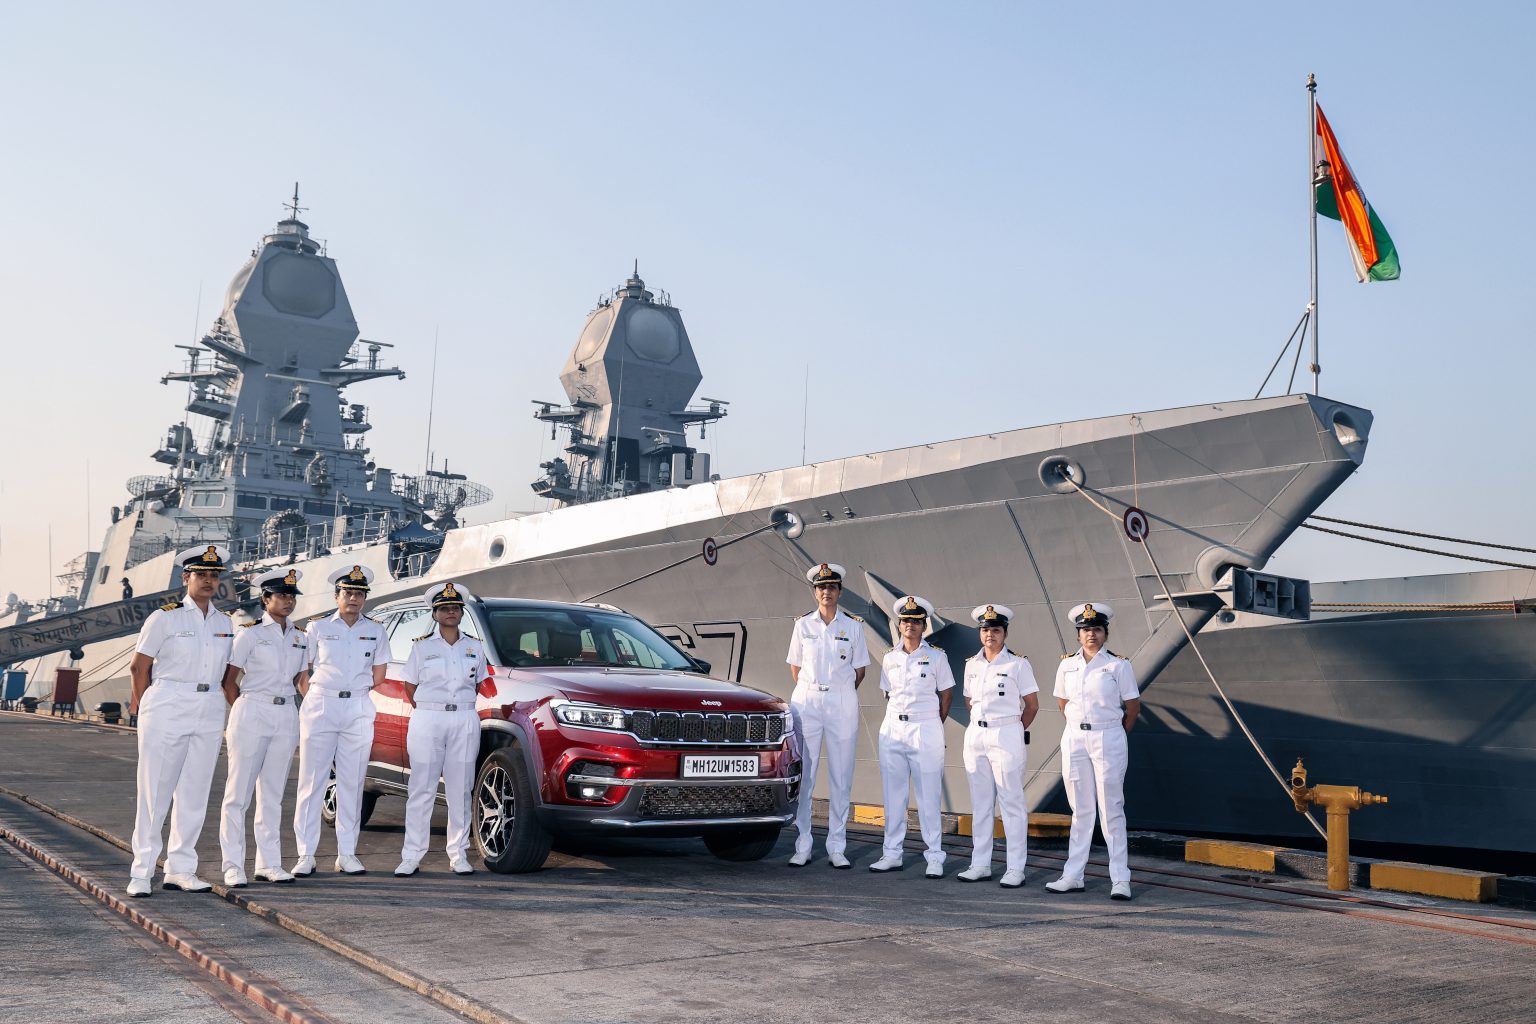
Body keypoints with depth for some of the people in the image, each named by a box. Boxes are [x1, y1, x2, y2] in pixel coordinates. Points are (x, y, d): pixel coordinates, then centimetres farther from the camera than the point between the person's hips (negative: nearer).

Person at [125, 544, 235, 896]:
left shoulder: (224, 623, 10)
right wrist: (147, 705, 4)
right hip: (167, 709, -5)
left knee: (194, 795, 7)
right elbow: (139, 666, -1)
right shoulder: (165, 617, -4)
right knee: (155, 792, -2)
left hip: (210, 712, 5)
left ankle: (180, 869, 15)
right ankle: (141, 872, 4)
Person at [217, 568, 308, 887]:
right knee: (238, 793, -1)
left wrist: (285, 704, 10)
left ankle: (269, 864, 15)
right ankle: (233, 866, 3)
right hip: (252, 714, -5)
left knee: (272, 794, 10)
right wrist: (242, 715, -3)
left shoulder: (300, 637, 11)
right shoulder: (250, 633, -4)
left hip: (287, 716, 5)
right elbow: (229, 681, -2)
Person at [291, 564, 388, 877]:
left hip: (359, 709, 2)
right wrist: (317, 697, -1)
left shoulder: (375, 631, 10)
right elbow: (303, 672, 6)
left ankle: (347, 854, 9)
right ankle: (306, 855, 1)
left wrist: (354, 691, 7)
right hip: (321, 707, -1)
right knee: (312, 782, -3)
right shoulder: (319, 628, 6)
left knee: (352, 783, 3)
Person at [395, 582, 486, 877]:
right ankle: (411, 856, 0)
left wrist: (463, 706, 7)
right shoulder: (422, 646, 6)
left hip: (465, 722, 2)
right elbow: (410, 687, 8)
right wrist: (428, 711, -1)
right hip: (427, 720, -2)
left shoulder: (475, 647, 11)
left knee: (460, 792, 4)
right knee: (422, 790, -3)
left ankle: (459, 855, 10)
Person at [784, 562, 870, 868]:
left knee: (841, 777, 1)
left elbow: (859, 670, 9)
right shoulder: (803, 625, 6)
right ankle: (802, 847, 2)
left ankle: (837, 848, 7)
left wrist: (840, 694, 5)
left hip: (842, 702, 0)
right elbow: (795, 667, 13)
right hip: (806, 700, 0)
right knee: (803, 775, -2)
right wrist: (809, 694, 7)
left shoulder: (853, 626, 4)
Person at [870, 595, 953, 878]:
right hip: (892, 729, 4)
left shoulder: (936, 657, 1)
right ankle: (892, 854, 12)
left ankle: (935, 857, 1)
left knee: (928, 797, -3)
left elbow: (946, 695, 4)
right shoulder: (890, 659, 10)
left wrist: (933, 726, 3)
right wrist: (897, 719, 8)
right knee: (893, 795, 6)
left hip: (925, 730, -4)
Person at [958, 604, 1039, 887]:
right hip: (975, 736, 5)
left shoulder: (1018, 664, -4)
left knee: (1012, 803, -2)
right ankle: (981, 865, 15)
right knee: (980, 803, 9)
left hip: (1006, 738, -5)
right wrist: (981, 724, 11)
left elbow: (1032, 705, -1)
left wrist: (1013, 731, 3)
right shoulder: (972, 665, 10)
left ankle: (1015, 869, 2)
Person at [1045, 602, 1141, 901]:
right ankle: (1073, 876, 13)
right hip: (1074, 738, 4)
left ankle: (1120, 879, 2)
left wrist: (1112, 735, 8)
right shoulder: (1067, 664, 6)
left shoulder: (1119, 665, -4)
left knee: (1111, 811, -2)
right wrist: (1080, 726, 13)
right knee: (1081, 810, 10)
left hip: (1108, 739, -4)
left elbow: (1133, 707, 2)